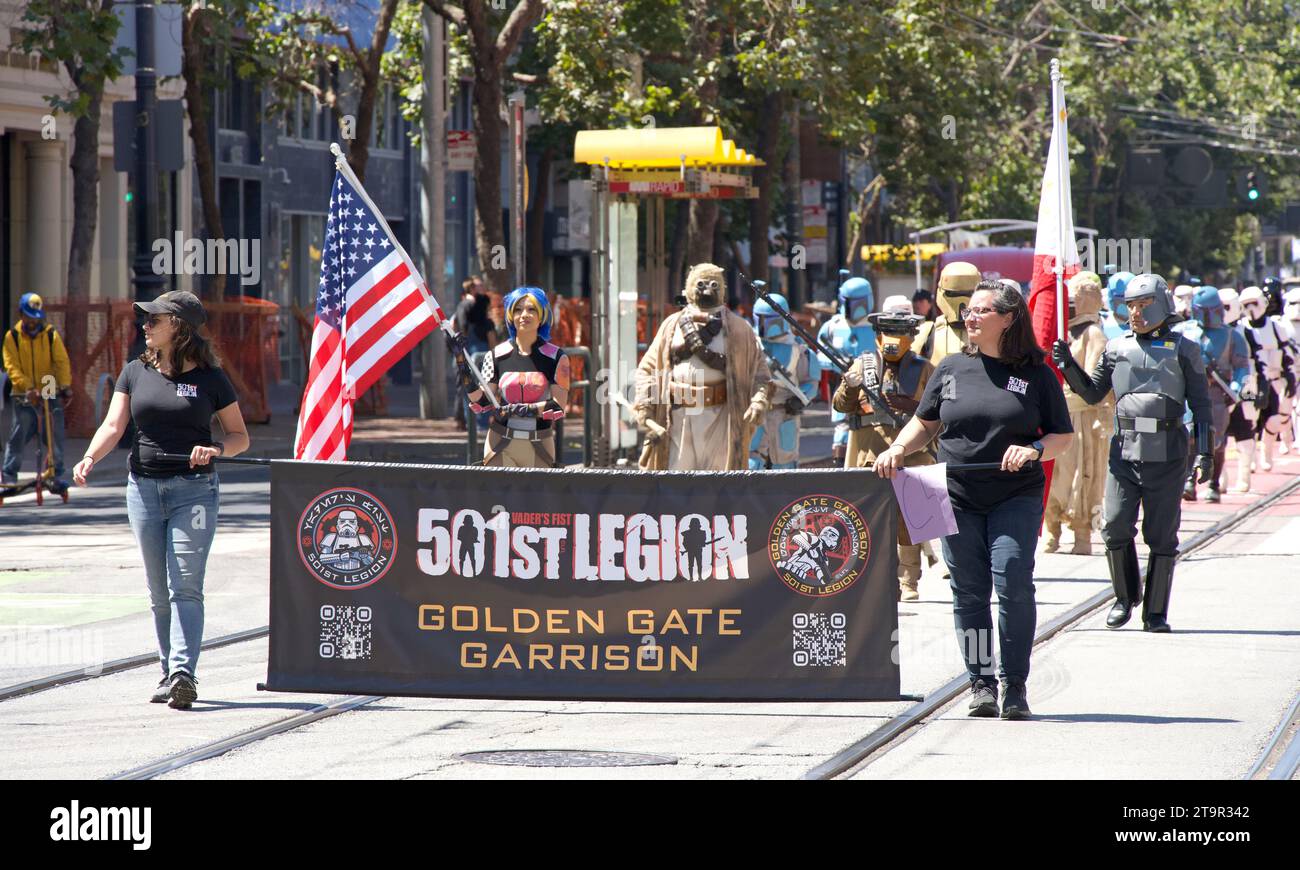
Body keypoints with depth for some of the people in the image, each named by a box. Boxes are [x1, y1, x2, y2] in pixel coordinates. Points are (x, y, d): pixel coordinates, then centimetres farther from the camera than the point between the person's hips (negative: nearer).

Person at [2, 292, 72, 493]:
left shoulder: (51, 335, 4)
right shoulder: (12, 337, 1)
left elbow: (62, 361, -2)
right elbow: (12, 367, -7)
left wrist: (65, 385, -18)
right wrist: (27, 387, -21)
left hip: (50, 393, 1)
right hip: (24, 395, -1)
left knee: (55, 435, -2)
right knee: (19, 434, -2)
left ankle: (56, 474, 5)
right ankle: (9, 474, 9)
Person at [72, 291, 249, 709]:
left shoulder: (209, 378, 0)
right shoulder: (136, 372, 9)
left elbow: (240, 436, 6)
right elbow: (114, 426, 0)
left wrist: (214, 448, -15)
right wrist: (90, 458, -19)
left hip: (194, 490, -4)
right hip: (144, 487, 4)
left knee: (185, 586, -13)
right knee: (159, 590, 7)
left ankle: (183, 673, -19)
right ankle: (171, 671, 15)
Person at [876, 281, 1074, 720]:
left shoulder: (1036, 374, 2)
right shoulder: (952, 368, 9)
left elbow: (1063, 437, 6)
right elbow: (925, 422, 19)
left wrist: (1034, 450, -13)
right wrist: (898, 449, 1)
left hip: (1016, 497, -3)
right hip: (958, 497, 3)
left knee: (1013, 583, -14)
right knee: (968, 592, 3)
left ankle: (1014, 684, -4)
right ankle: (980, 683, 11)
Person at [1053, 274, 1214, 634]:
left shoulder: (1183, 350, 4)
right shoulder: (1117, 348, 10)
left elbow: (1201, 404, 5)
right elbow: (1092, 393, 18)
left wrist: (1205, 452, -2)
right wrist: (1068, 366, 2)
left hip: (1167, 455, -2)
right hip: (1125, 451, 2)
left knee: (1162, 536, 1)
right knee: (1115, 526, -6)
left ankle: (1155, 613, 9)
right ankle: (1125, 597, 14)